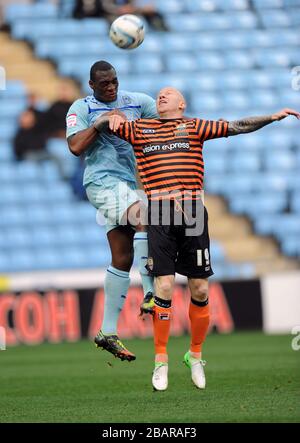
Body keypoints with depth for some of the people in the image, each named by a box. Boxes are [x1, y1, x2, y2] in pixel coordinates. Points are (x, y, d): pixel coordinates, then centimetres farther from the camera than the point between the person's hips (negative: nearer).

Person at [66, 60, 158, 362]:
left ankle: (108, 332, 6)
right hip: (102, 181, -6)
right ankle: (150, 295, -31)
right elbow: (75, 146, -12)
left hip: (126, 184, 6)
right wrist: (101, 122, -14)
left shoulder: (134, 102, 13)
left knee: (123, 258, 3)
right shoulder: (82, 108, 0)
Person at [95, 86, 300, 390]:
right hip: (160, 216, -1)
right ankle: (160, 360, 1)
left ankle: (195, 356, 19)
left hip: (193, 213, 1)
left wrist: (273, 117, 3)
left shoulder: (194, 127, 17)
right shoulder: (140, 129, 18)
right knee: (164, 286, -11)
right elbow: (102, 124, 17)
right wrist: (111, 118, -6)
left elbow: (236, 127, 13)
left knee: (200, 290, 1)